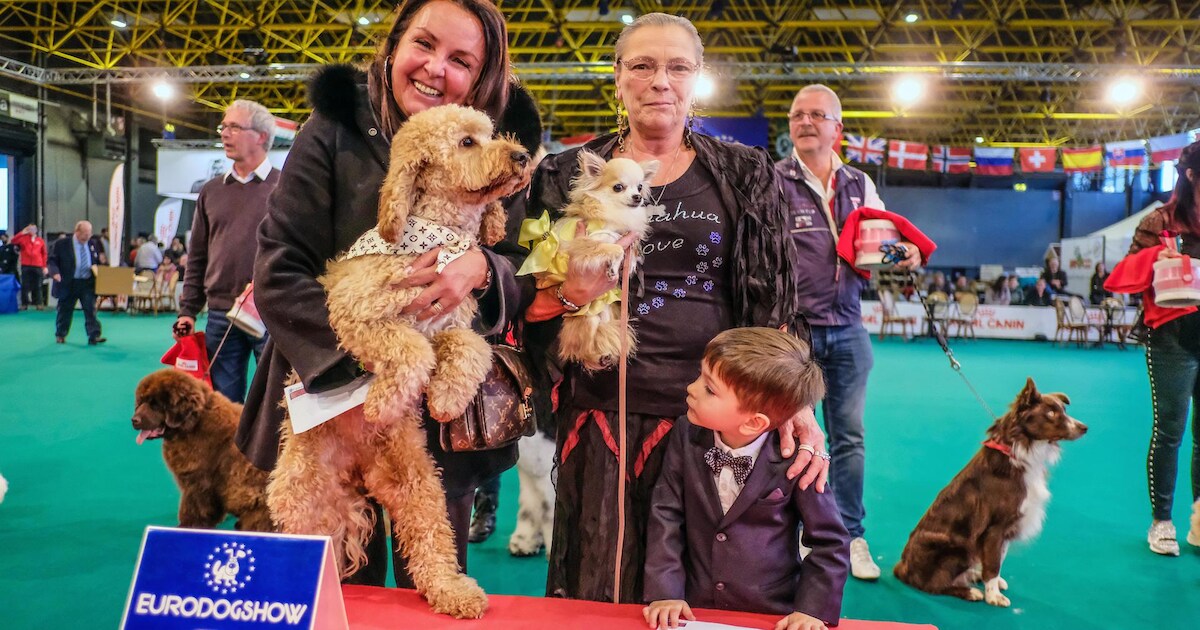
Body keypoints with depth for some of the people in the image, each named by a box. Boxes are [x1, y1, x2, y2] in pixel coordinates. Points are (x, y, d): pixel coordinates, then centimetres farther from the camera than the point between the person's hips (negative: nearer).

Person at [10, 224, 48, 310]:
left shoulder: (41, 240, 8)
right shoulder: (23, 238, 8)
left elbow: (44, 254, 8)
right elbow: (13, 241, -10)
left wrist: (45, 266, 2)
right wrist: (22, 232, -13)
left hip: (38, 266, 0)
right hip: (25, 266, 0)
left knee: (37, 286, 3)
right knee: (25, 286, 1)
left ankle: (38, 303, 5)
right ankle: (24, 304, 4)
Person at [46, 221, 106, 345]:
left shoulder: (93, 245, 6)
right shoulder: (61, 244, -4)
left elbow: (98, 263, 17)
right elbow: (52, 260, -2)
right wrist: (55, 272, -20)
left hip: (88, 283, 2)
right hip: (68, 283, -2)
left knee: (91, 310, -7)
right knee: (65, 311, 11)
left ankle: (94, 336, -9)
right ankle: (60, 335, 27)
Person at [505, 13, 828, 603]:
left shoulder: (744, 175, 6)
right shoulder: (568, 175, 6)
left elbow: (775, 299, 4)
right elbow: (526, 300, 7)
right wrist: (569, 294, -15)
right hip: (601, 414, 0)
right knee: (597, 591, 8)